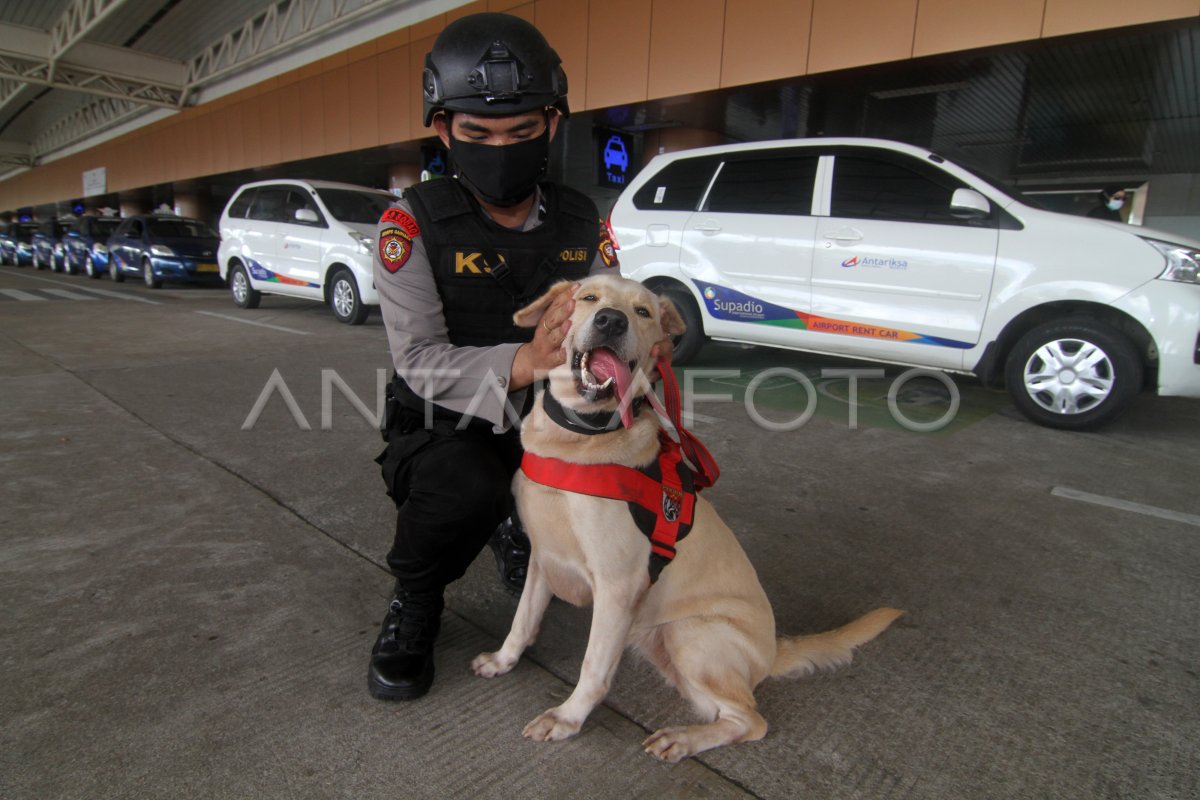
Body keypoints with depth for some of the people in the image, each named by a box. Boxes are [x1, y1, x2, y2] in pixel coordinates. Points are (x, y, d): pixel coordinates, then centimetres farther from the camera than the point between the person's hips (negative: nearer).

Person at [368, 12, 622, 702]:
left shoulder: (582, 222, -1)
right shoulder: (415, 224, -14)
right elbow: (420, 359, -21)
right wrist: (521, 363, -39)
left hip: (545, 424, 5)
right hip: (444, 431, -4)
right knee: (466, 484, -36)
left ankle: (516, 530, 19)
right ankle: (413, 608, -1)